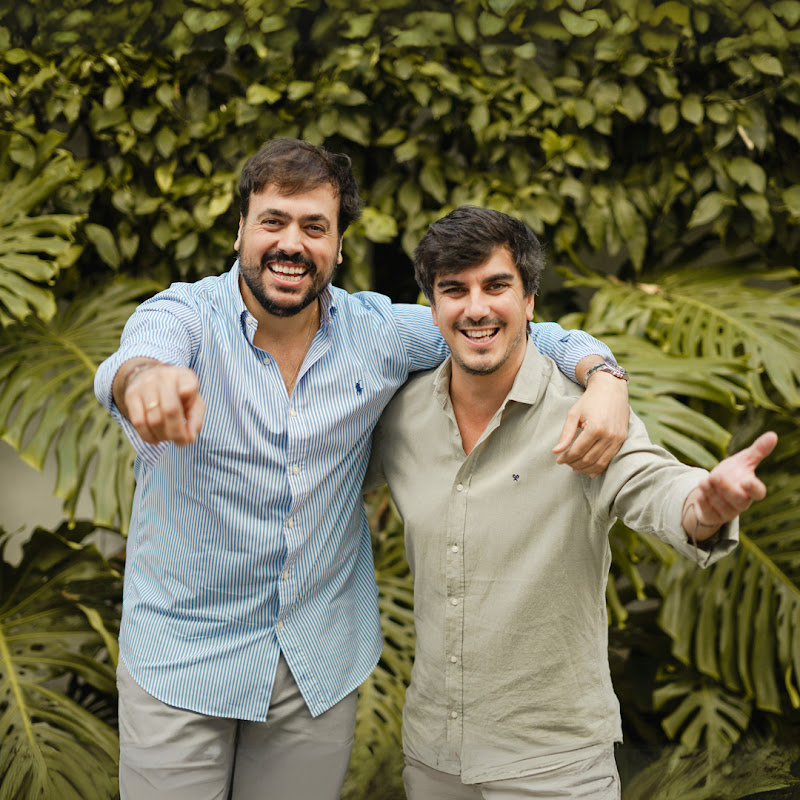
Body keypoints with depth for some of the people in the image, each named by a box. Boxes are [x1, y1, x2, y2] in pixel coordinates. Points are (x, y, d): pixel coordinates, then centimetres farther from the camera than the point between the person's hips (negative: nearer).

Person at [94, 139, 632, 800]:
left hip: (321, 665, 2)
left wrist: (605, 380, -20)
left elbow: (533, 336, 2)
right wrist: (146, 377, -60)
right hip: (182, 662, -2)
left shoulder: (377, 333, -4)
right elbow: (140, 354, -35)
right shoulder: (186, 316, -11)